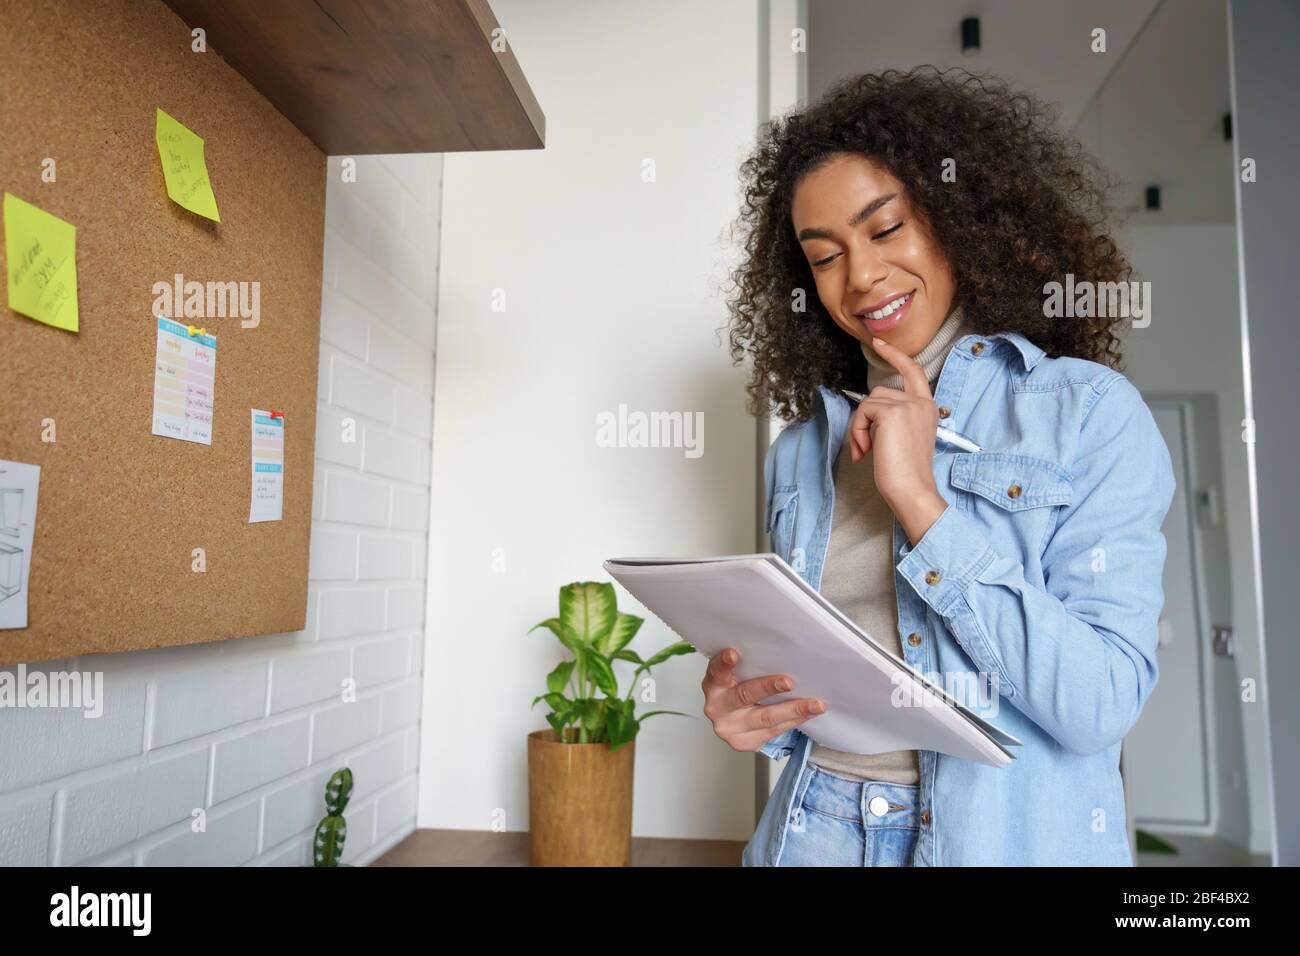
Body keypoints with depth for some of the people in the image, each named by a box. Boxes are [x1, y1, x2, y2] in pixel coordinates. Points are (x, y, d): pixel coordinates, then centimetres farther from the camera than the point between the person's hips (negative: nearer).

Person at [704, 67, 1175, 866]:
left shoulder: (1089, 412, -10)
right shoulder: (800, 453, 2)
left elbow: (1102, 706, -18)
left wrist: (917, 499, -21)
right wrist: (750, 709, -11)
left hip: (1014, 837, -3)